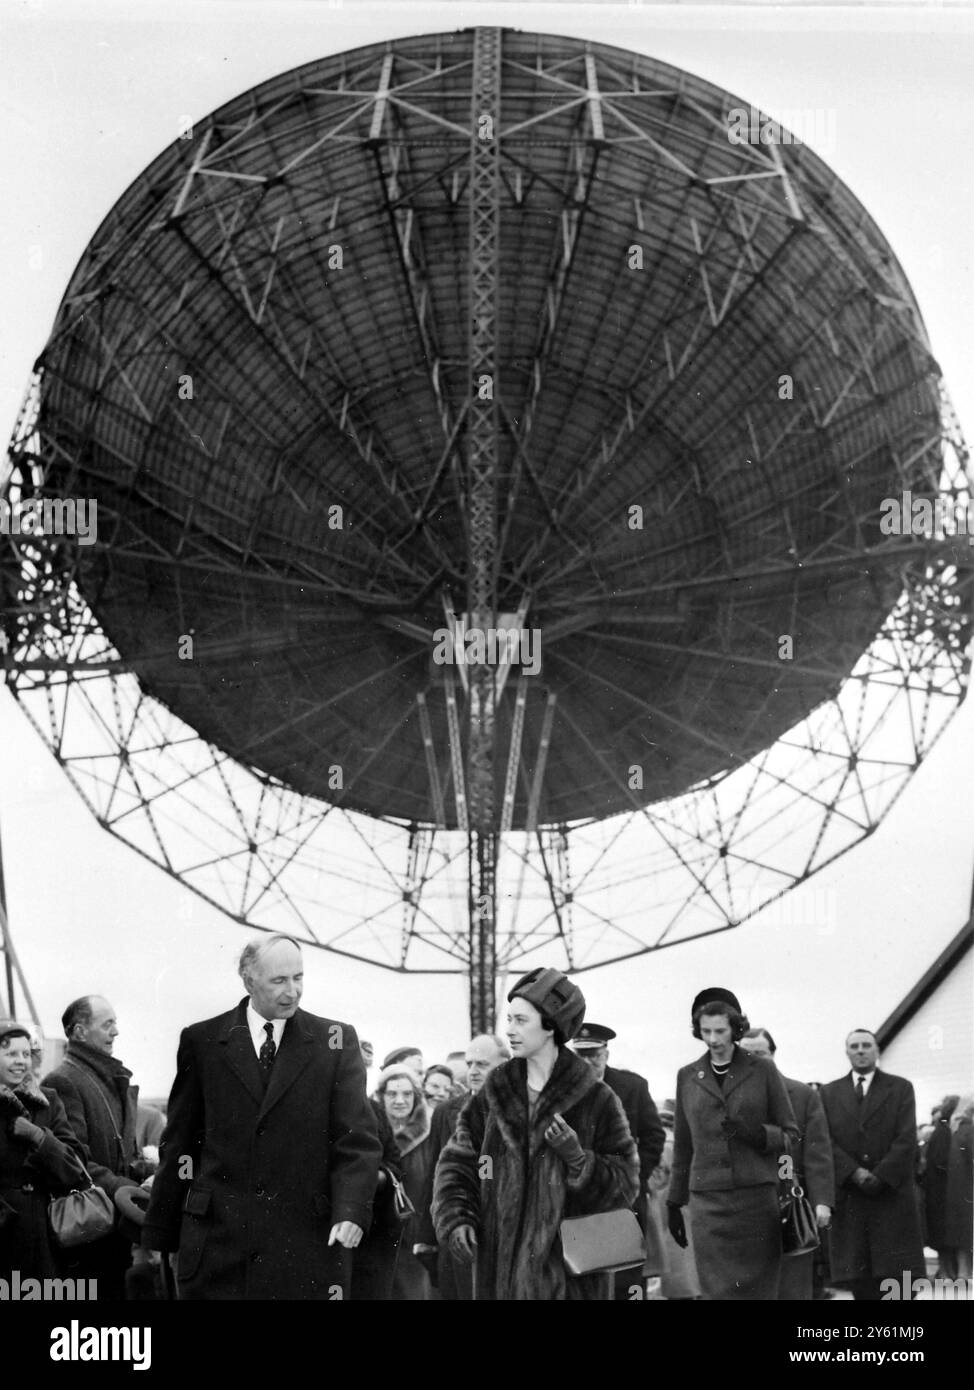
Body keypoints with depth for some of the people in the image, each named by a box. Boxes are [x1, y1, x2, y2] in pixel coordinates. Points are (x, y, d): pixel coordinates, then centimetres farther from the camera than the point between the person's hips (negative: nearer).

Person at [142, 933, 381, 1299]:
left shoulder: (335, 1041, 5)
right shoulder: (202, 1042, 7)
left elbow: (358, 1138, 0)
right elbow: (178, 1144, 10)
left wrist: (352, 1211, -16)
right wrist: (160, 1234, 6)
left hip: (305, 1241, -1)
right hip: (215, 1244, 1)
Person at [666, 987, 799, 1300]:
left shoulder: (763, 1071, 6)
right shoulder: (688, 1077, 12)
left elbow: (791, 1134, 8)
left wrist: (757, 1134, -12)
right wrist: (674, 1203, 17)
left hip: (757, 1199, -1)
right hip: (707, 1201, 1)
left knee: (759, 1289, -5)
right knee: (718, 1290, -7)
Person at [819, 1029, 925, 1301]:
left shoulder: (900, 1089, 8)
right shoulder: (830, 1093, 12)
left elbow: (906, 1141, -1)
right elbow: (827, 1142, 2)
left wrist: (880, 1177, -12)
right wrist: (855, 1173, -12)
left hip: (892, 1193, -1)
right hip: (849, 1196, 2)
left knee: (898, 1272, -7)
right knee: (859, 1278, -1)